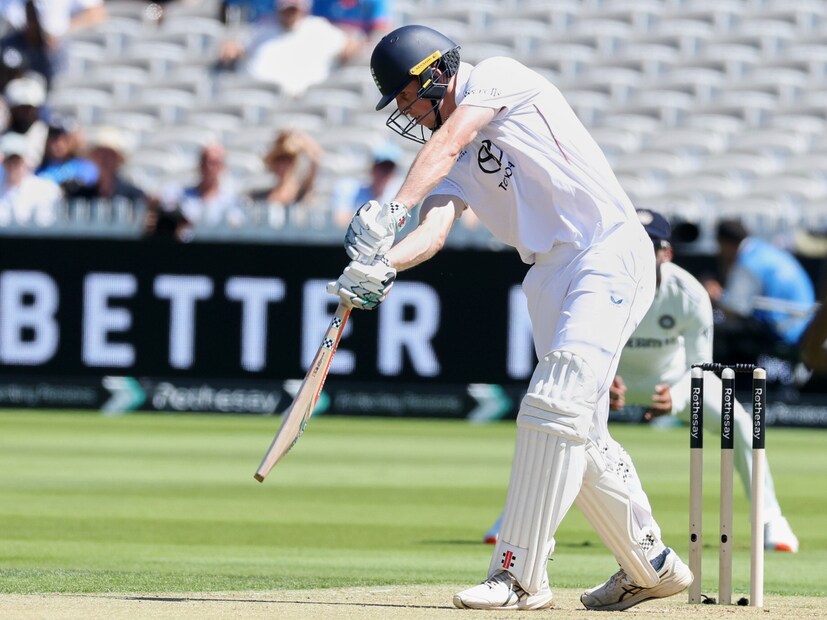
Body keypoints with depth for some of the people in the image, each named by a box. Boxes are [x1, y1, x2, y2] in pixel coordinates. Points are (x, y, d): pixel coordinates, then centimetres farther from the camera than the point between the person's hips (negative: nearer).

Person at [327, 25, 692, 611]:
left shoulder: (498, 76, -3)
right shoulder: (456, 161, 17)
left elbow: (449, 141, -21)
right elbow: (434, 229, -2)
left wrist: (392, 210, -35)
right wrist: (382, 263, -23)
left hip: (610, 252, -9)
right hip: (550, 274, 9)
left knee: (555, 409, -17)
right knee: (579, 435, 10)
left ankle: (521, 574, -19)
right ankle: (651, 565, 25)